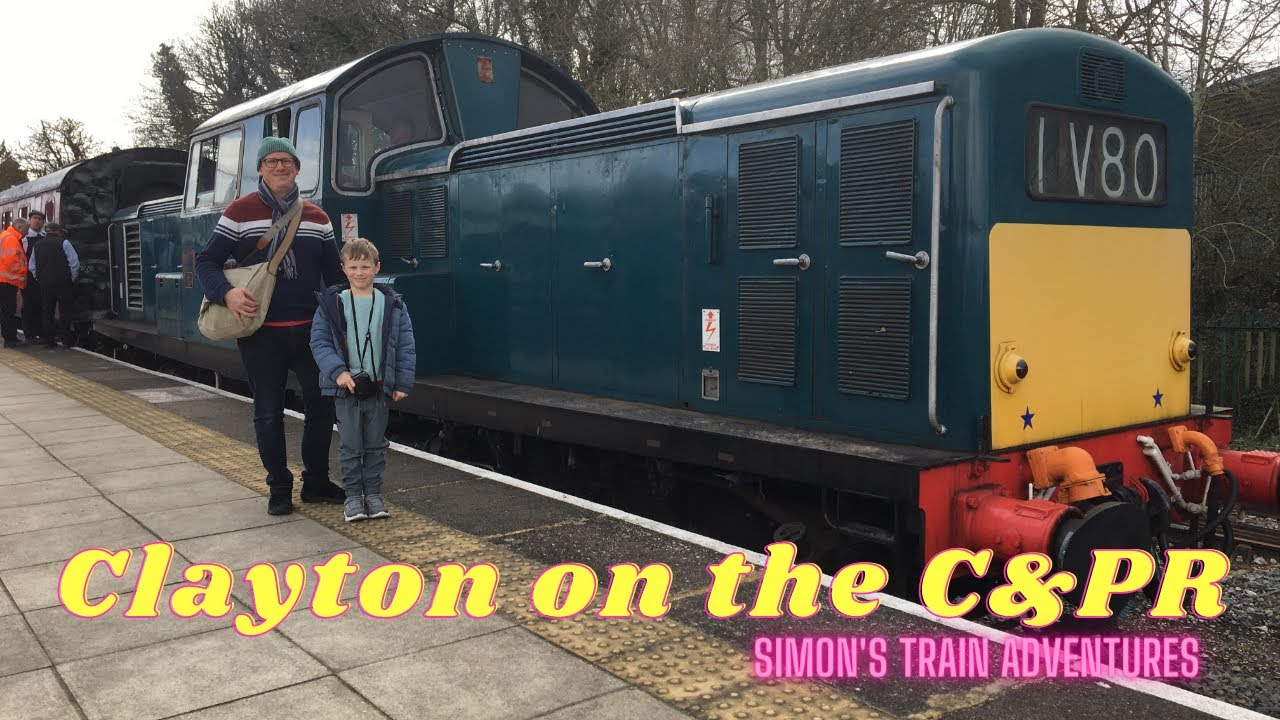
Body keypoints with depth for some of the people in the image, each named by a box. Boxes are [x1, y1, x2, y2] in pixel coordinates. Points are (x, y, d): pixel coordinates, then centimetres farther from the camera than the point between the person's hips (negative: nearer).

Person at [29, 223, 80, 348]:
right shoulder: (63, 242, -5)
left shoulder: (37, 245, 10)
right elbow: (74, 263, -9)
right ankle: (68, 340, 1)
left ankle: (49, 340, 10)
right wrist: (72, 279, 3)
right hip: (63, 283, -4)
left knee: (47, 312, 10)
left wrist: (40, 279, 19)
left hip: (44, 284, 4)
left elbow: (32, 267, 12)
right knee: (66, 312, 2)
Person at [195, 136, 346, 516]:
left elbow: (333, 274, 13)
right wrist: (226, 292, -20)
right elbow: (206, 261, -1)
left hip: (310, 329, 3)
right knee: (268, 413, 6)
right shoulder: (239, 212, -2)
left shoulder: (316, 217, 8)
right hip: (261, 332, -3)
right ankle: (279, 488, 18)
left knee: (321, 405, 8)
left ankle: (316, 481, 23)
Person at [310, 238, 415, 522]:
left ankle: (373, 493, 22)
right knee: (350, 445, 5)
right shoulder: (331, 304, -2)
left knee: (376, 444, 10)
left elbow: (406, 346, 1)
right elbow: (319, 342, -2)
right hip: (346, 387, -1)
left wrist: (402, 383, -3)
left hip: (379, 387, 1)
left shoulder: (393, 305, -1)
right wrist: (338, 371, -16)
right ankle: (353, 496, 16)